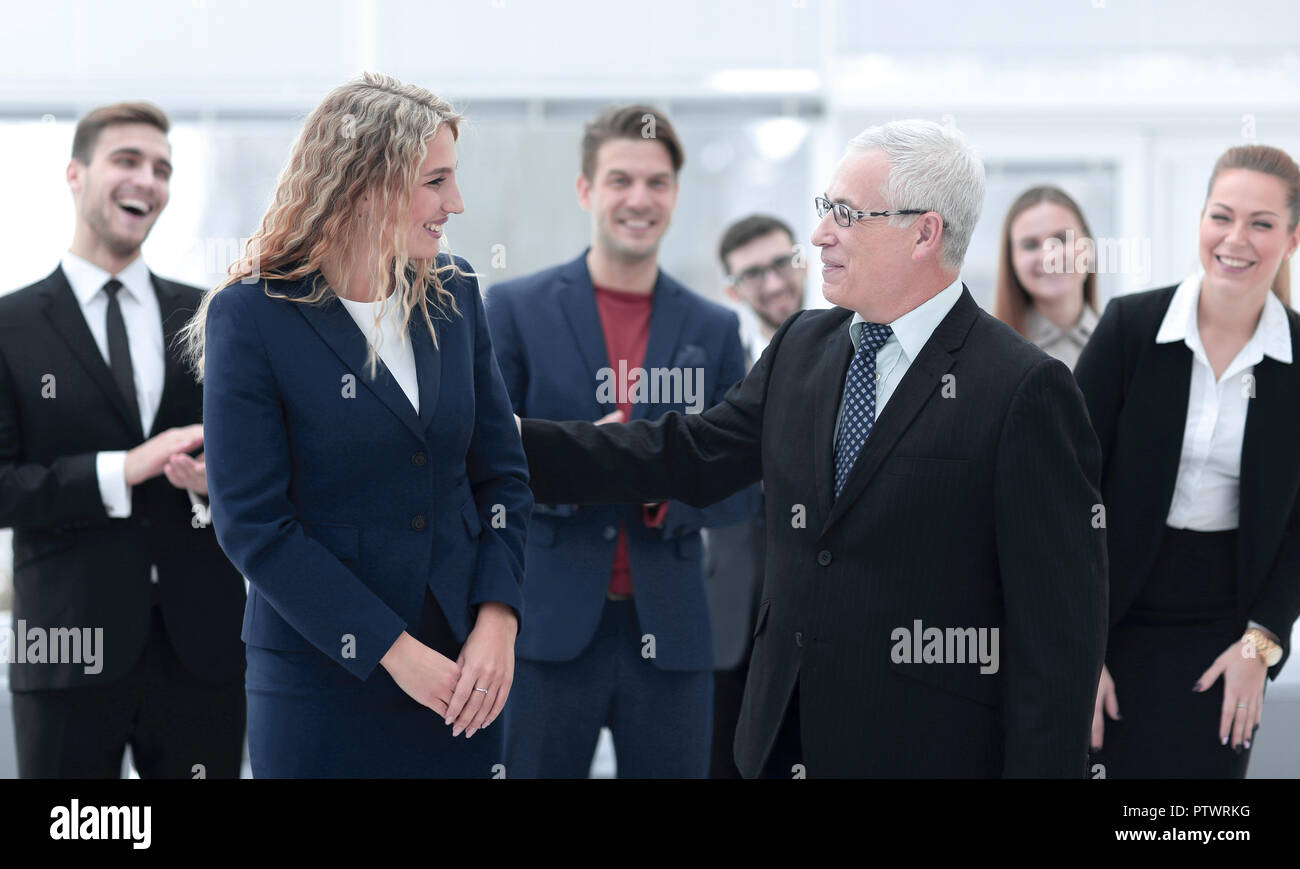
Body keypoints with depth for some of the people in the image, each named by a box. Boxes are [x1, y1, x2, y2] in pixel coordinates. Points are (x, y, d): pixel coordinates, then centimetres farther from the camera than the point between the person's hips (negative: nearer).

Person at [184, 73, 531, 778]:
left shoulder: (453, 292, 6)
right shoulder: (250, 317, -9)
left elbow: (501, 474, 9)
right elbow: (253, 526, -12)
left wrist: (497, 620, -6)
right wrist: (391, 650, -14)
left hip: (464, 670, 4)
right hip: (322, 681, -4)